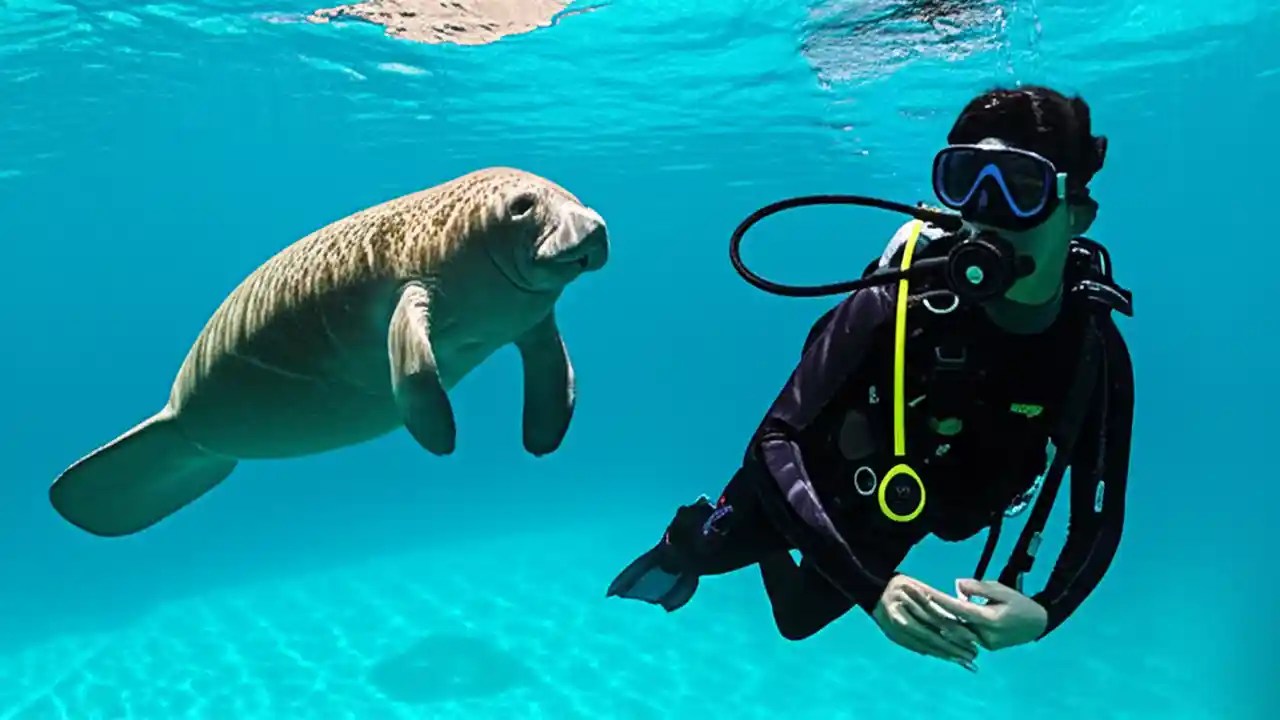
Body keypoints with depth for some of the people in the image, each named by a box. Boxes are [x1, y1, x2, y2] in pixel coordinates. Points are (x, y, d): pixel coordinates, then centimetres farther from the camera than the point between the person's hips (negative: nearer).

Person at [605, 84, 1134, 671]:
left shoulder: (1097, 353, -28)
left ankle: (778, 555, 61)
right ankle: (683, 546, 54)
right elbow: (776, 441, -40)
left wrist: (1042, 614, -37)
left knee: (799, 618, 28)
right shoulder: (898, 304, -39)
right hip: (812, 489, -3)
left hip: (892, 518, 4)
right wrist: (871, 588, -49)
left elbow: (1099, 518, -17)